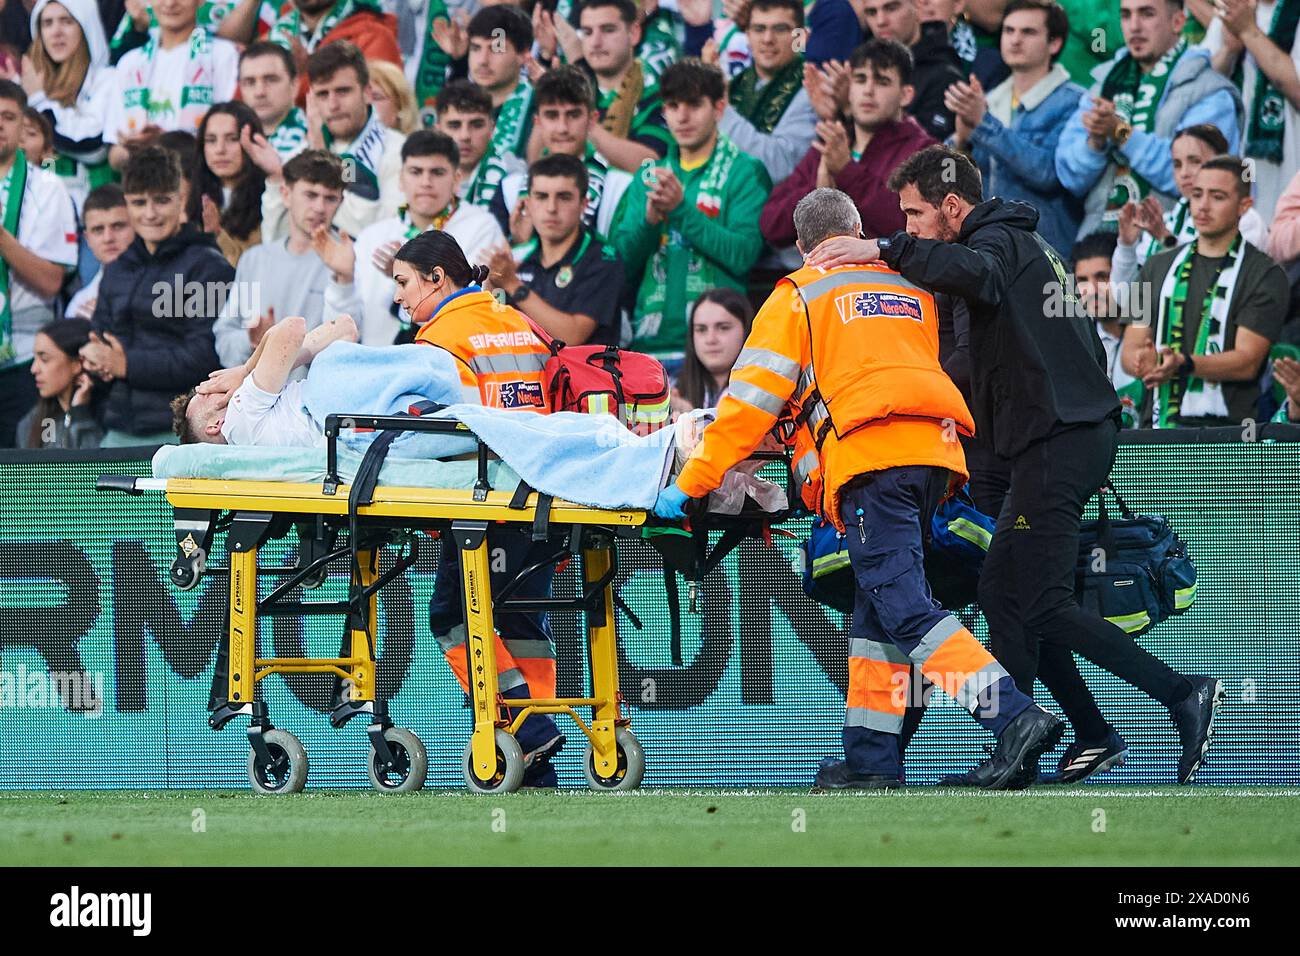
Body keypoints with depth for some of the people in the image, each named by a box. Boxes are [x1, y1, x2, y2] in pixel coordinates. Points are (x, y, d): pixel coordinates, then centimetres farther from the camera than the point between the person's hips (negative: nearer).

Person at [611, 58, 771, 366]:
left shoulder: (745, 172, 4)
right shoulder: (648, 177, 18)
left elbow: (743, 255, -9)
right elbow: (624, 262, 10)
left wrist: (682, 210, -17)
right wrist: (650, 220, -10)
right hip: (651, 338, 4)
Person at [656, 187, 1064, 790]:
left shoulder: (797, 297, 10)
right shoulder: (911, 290, 27)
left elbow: (751, 400, 6)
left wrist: (691, 483, 9)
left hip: (869, 457, -6)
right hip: (936, 453, 6)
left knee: (903, 606, -13)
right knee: (877, 606, 12)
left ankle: (1013, 718, -28)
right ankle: (869, 759, 9)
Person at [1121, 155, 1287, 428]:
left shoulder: (1266, 275, 2)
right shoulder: (1158, 267, 18)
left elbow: (1247, 361, -7)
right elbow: (1130, 351, 14)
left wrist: (1184, 364, -23)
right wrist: (1143, 363, -11)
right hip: (1161, 426, 3)